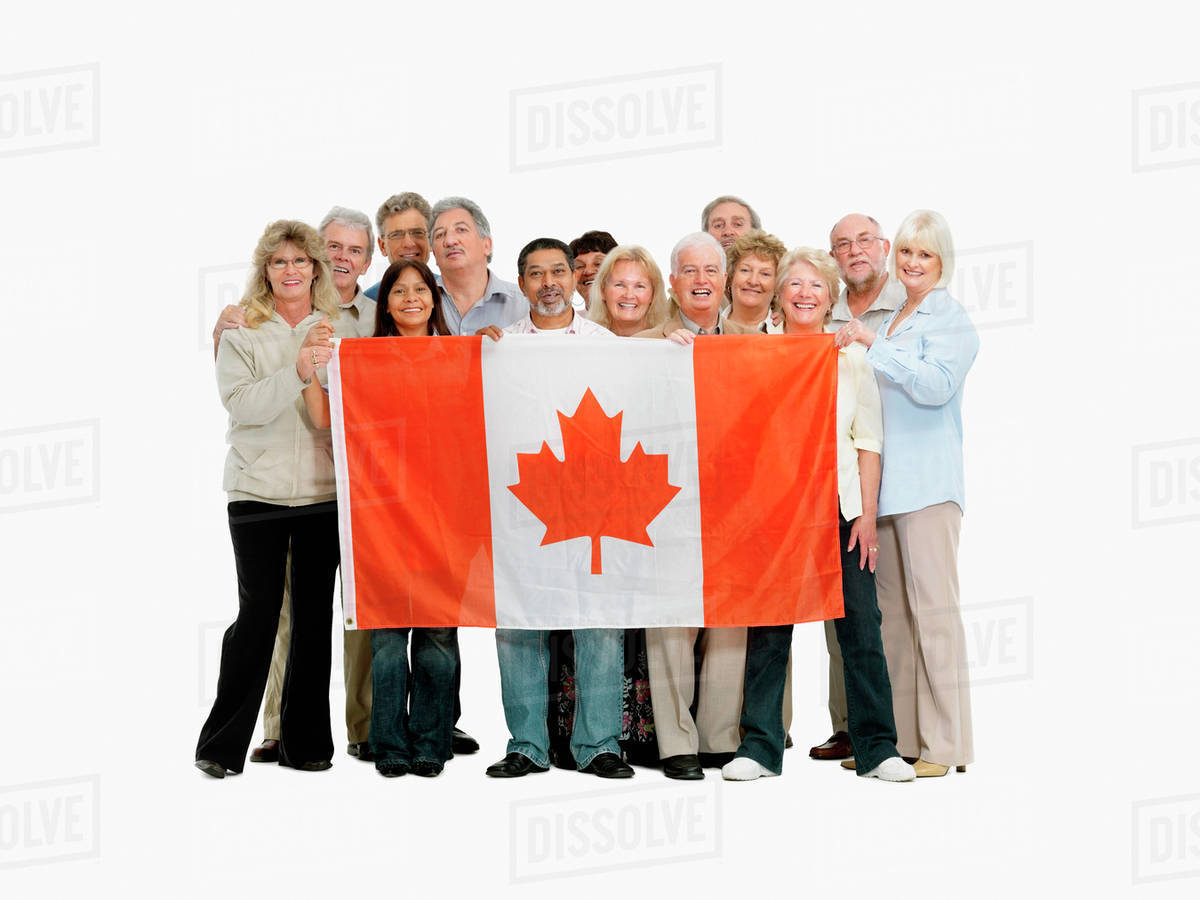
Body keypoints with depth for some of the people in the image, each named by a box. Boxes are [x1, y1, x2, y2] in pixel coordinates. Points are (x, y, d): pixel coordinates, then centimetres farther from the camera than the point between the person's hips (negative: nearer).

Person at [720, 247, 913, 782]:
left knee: (860, 627, -2)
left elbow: (868, 444, 8)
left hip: (841, 507, 0)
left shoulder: (853, 361, 10)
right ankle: (760, 746, 8)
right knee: (768, 629, 0)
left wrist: (866, 515, 1)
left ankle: (877, 748, 5)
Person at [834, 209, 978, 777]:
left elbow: (937, 384, -19)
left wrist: (874, 345, -19)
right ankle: (900, 736, 12)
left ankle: (945, 744, -8)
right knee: (890, 610, 7)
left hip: (926, 483, -8)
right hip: (883, 482, 8)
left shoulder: (951, 319, -2)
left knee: (932, 607, -9)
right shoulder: (893, 321, 22)